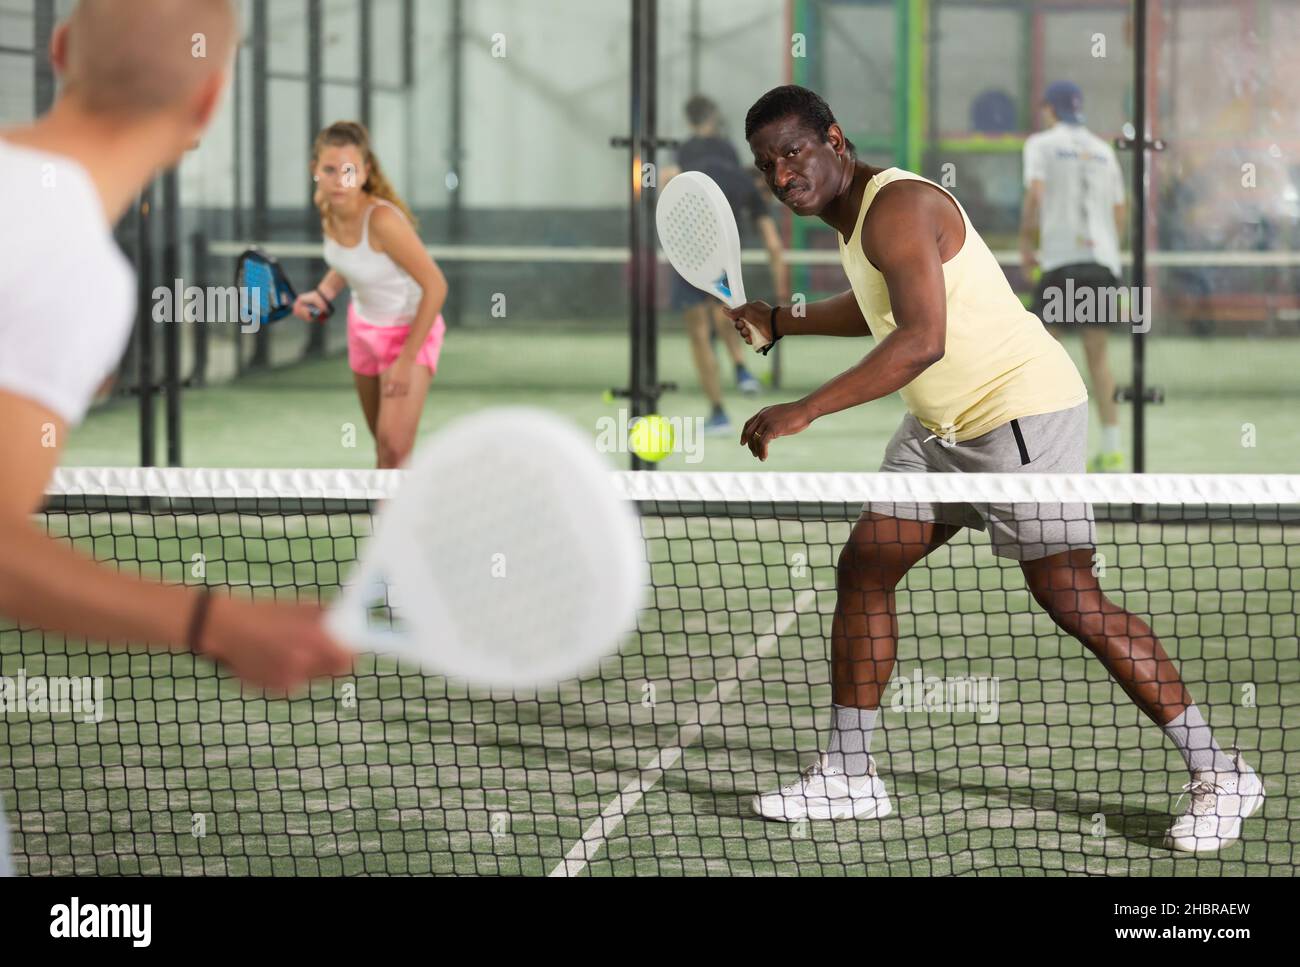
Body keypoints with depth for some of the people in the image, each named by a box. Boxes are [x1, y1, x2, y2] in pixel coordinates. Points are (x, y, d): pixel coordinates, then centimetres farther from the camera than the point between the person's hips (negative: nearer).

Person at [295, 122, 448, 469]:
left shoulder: (382, 219, -32)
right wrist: (323, 294, -7)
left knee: (394, 449, -19)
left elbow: (435, 286, -28)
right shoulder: (329, 209, -10)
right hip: (363, 326, 7)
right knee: (382, 444, 14)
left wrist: (406, 360, -24)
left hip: (410, 332, -7)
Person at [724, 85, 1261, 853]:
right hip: (943, 428, 10)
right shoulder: (856, 211, 11)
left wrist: (804, 412, -36)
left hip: (1023, 408, -10)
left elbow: (922, 341, -34)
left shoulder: (896, 208, -20)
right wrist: (777, 322, 28)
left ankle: (1221, 776, -5)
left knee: (1070, 598, -13)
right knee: (864, 568, 5)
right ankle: (849, 775, 12)